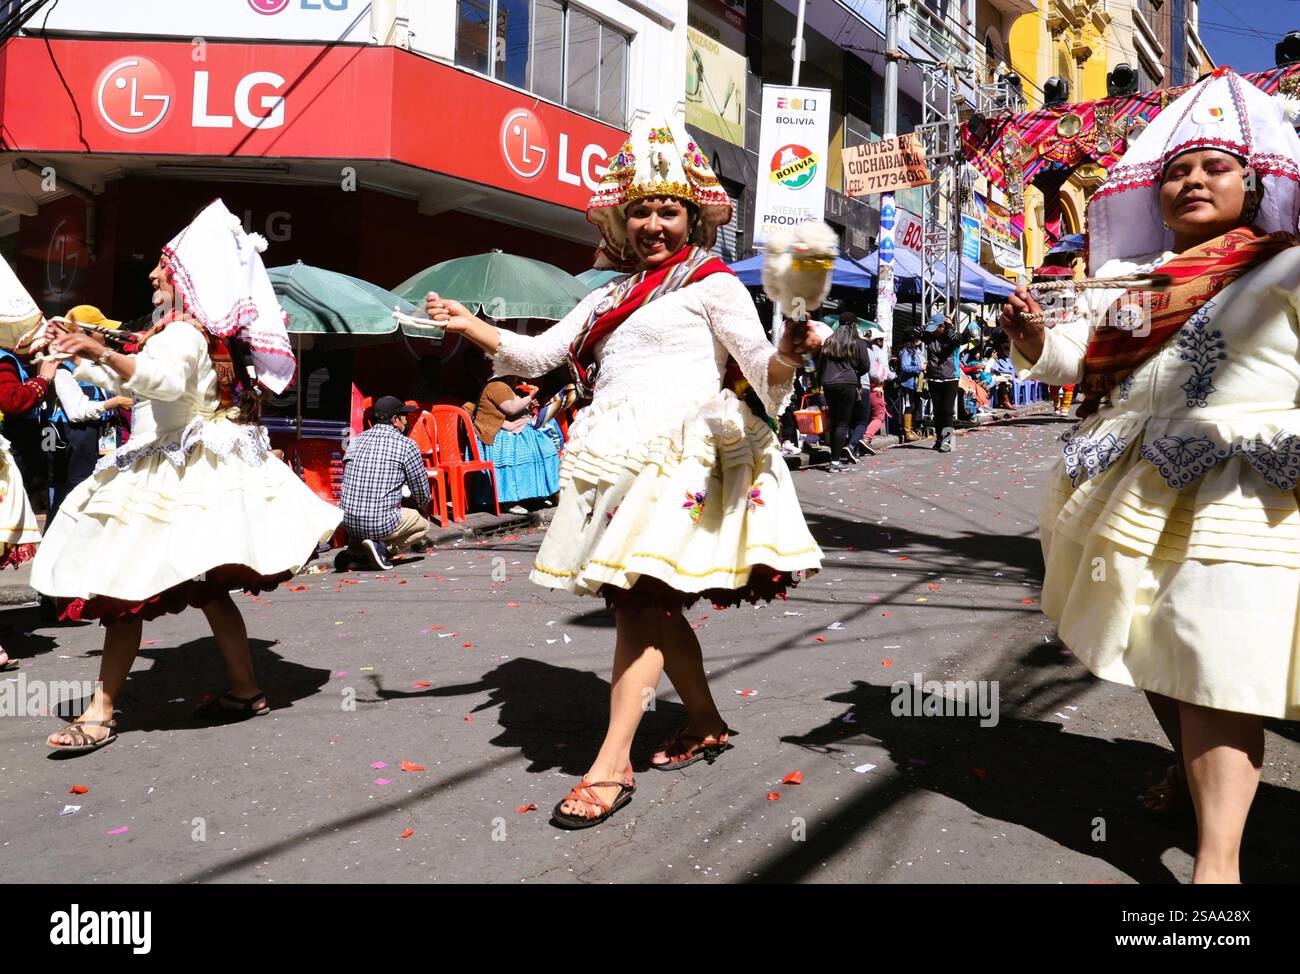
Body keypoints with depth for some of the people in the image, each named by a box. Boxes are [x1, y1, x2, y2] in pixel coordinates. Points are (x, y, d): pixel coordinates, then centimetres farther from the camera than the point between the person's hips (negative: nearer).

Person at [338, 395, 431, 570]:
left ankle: (355, 549, 11)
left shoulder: (357, 441, 12)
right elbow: (423, 495, 2)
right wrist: (419, 508, 27)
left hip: (348, 522, 6)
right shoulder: (406, 445, -4)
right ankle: (382, 547, -4)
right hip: (382, 523, -5)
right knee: (423, 524, 22)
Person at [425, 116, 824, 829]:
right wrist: (467, 324, 9)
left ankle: (612, 764, -7)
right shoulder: (609, 297, 21)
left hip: (677, 455, -7)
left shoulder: (711, 284, 4)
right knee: (651, 603, 9)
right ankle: (706, 725, 26)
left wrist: (789, 353, -27)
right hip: (619, 460, 7)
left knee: (637, 599, -12)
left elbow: (764, 372, -4)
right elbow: (537, 354, 21)